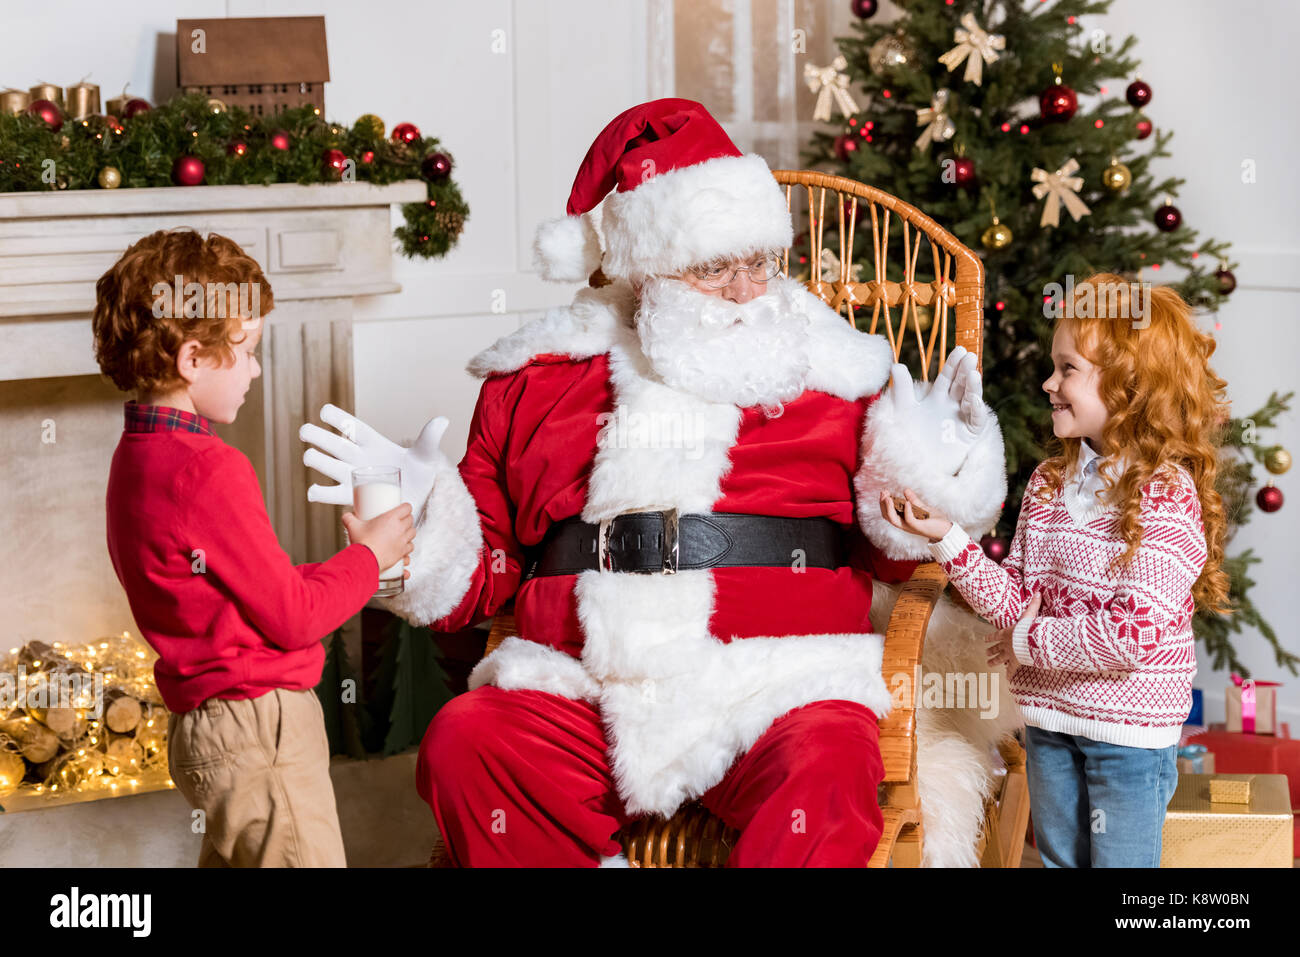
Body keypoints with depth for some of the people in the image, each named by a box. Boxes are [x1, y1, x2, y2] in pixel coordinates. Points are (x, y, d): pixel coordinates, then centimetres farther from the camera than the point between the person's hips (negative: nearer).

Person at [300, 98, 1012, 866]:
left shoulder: (827, 368, 14)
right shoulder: (539, 379, 16)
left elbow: (888, 552, 16)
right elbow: (481, 574, 19)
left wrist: (926, 462, -2)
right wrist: (420, 506, 1)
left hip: (775, 687, -1)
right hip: (582, 693, 1)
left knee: (827, 772, -34)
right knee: (465, 740, -28)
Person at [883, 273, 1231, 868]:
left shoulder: (1167, 494, -18)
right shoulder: (1049, 483, 5)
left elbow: (1134, 632, -25)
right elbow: (1017, 599, 2)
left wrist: (1028, 642, -16)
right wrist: (946, 538, -10)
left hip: (1130, 729, -7)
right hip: (1049, 719, 7)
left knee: (1120, 863, 4)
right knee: (1058, 861, 20)